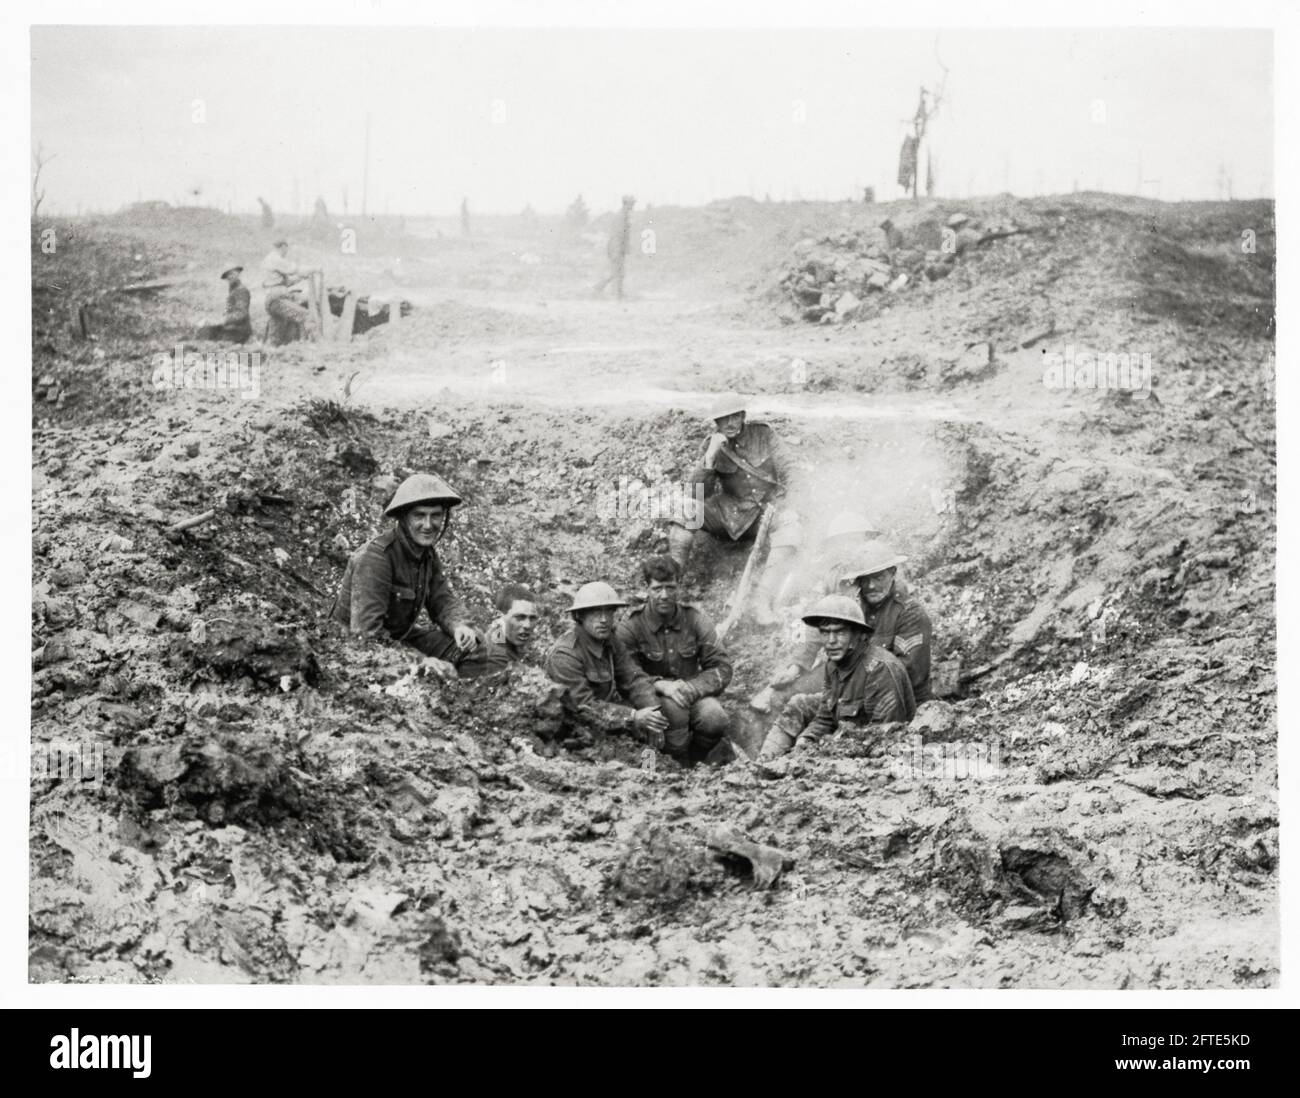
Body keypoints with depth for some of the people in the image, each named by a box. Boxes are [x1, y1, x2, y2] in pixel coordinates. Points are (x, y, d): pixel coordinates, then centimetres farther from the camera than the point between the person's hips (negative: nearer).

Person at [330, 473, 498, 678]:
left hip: (403, 636, 8)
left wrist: (459, 626, -17)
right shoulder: (375, 556, -25)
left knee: (484, 654, -3)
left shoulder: (428, 554, 1)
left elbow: (442, 601, 7)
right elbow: (366, 631, -30)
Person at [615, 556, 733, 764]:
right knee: (672, 707, -36)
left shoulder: (696, 619, -3)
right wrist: (661, 685, -32)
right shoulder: (630, 627, -11)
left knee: (716, 719, -28)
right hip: (652, 700, -2)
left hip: (693, 694, 3)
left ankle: (694, 760, 4)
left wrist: (690, 689, -23)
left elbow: (722, 668, -5)